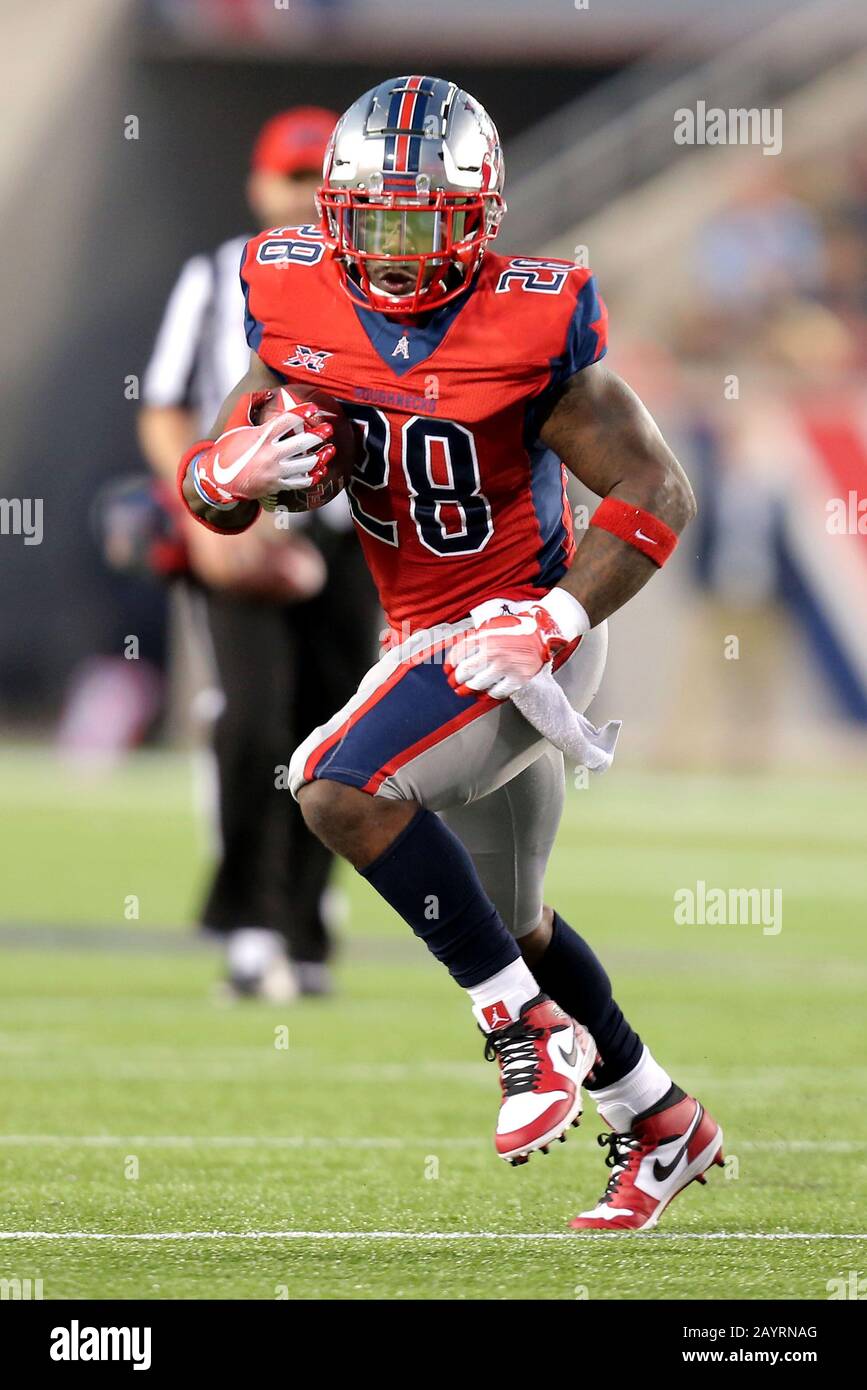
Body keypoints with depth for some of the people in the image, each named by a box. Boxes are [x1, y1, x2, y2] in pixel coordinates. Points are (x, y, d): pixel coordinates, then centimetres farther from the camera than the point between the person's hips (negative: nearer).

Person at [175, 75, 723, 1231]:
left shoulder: (530, 330, -21)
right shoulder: (300, 311, -6)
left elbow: (658, 495, -16)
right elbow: (206, 492, -1)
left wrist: (554, 624, -26)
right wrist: (236, 472, -25)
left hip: (516, 634, -8)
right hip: (425, 644, 8)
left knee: (342, 789, -27)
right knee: (508, 920, 20)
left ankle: (530, 1029, -16)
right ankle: (661, 1124, 38)